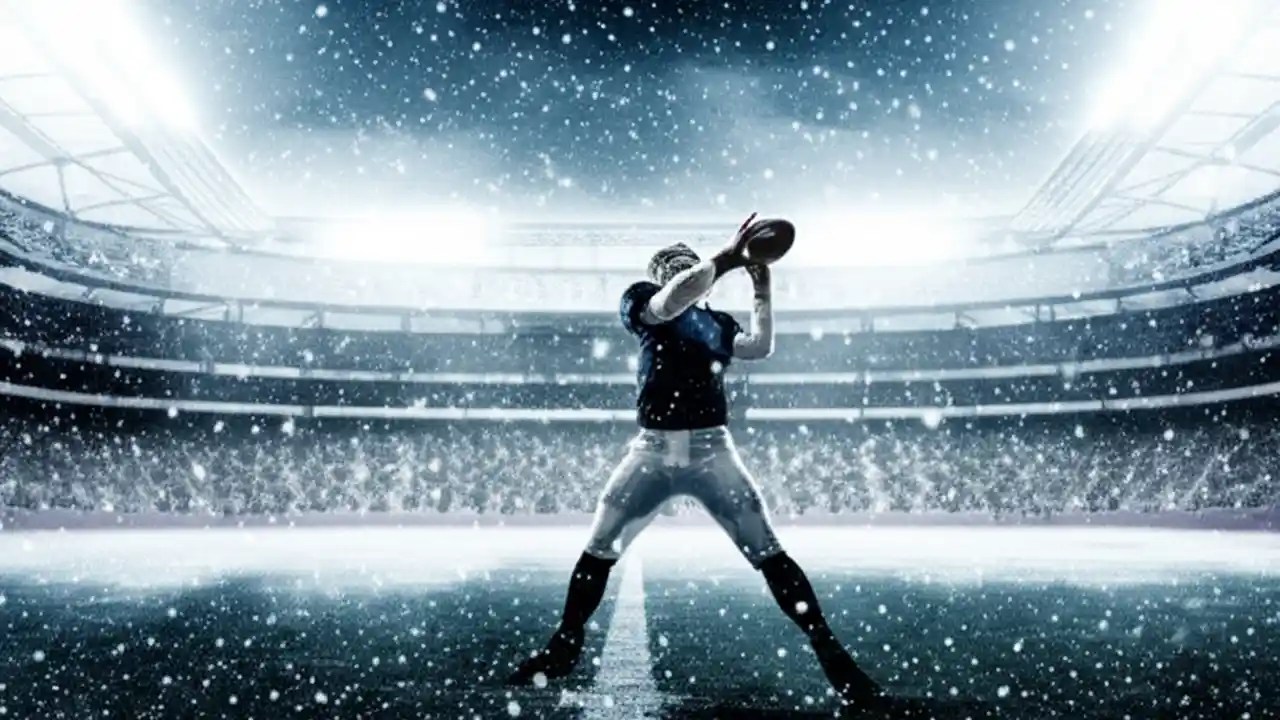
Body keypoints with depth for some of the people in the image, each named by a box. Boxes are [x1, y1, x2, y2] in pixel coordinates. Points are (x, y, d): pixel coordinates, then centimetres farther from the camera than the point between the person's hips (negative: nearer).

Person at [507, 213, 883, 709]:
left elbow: (761, 347, 11)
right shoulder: (641, 301, 6)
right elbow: (671, 302, -15)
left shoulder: (717, 321, 18)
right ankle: (564, 647, 25)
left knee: (768, 554, -3)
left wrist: (762, 288, 9)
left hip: (711, 449, 1)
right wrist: (726, 258, -18)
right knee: (599, 549, 6)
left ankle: (829, 653, 4)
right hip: (653, 449, -1)